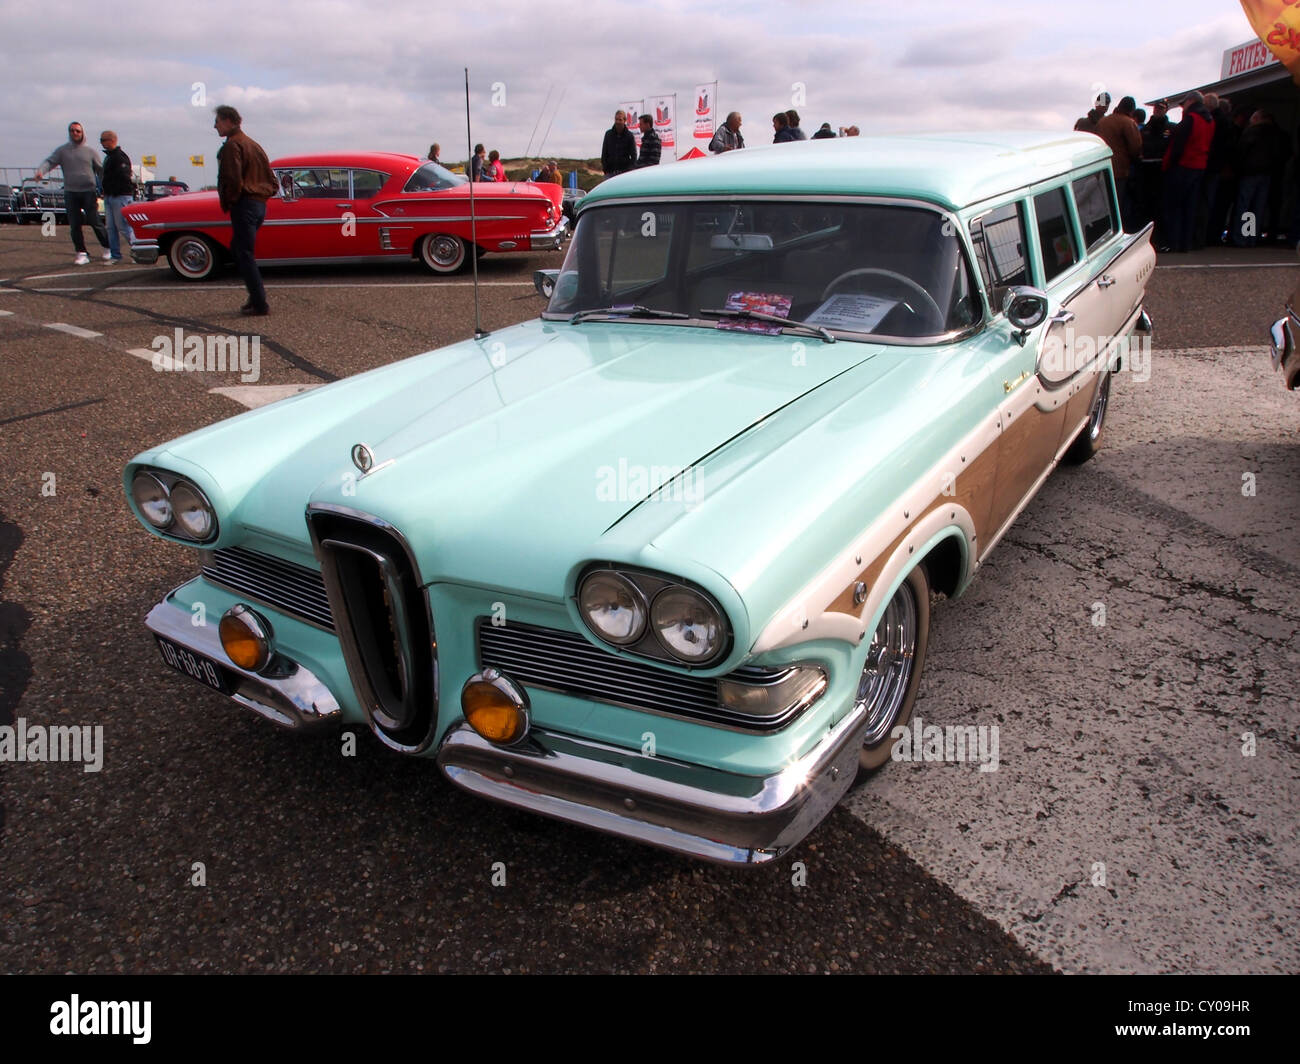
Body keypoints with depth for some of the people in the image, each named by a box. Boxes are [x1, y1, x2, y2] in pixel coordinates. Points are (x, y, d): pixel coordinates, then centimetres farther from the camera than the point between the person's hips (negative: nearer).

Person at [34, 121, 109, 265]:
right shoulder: (62, 150, 7)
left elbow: (100, 169, 10)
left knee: (94, 222, -5)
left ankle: (107, 248, 11)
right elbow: (50, 161, -2)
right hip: (70, 192, 2)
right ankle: (81, 254, 7)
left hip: (88, 192, -2)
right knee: (74, 225, 1)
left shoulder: (90, 150, 7)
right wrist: (40, 170, -23)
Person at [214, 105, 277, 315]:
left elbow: (233, 180, -19)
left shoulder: (232, 145, -10)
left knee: (244, 254, -5)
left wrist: (228, 203, -7)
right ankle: (256, 298, 14)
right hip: (259, 204, 9)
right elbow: (271, 181, 19)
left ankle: (260, 304, -6)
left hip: (244, 205, -9)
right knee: (239, 250, 17)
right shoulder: (253, 144, 19)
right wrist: (263, 195, 15)